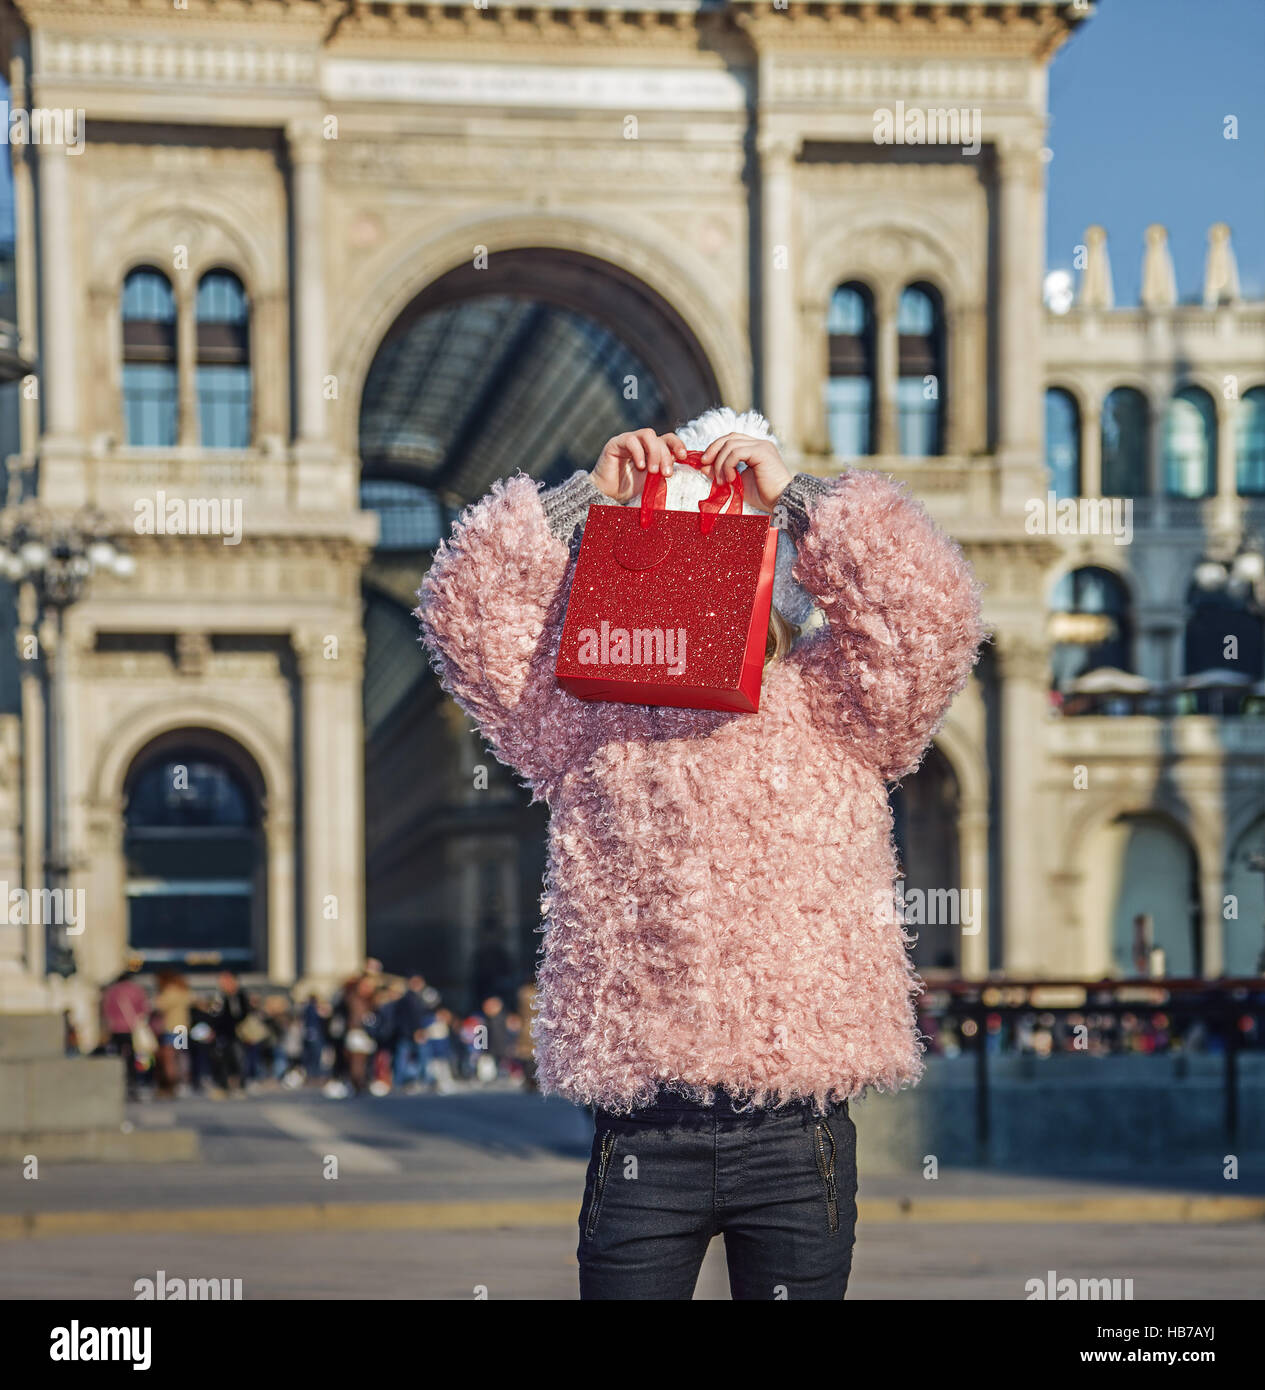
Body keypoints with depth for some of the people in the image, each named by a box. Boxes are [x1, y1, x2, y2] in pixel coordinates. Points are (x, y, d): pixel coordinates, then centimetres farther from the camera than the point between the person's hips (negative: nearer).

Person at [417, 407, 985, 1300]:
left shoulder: (828, 708, 9)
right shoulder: (589, 718, 10)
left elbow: (928, 613, -5)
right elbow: (469, 613, 3)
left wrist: (794, 496, -2)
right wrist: (588, 502, 2)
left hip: (798, 1131, 0)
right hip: (641, 1132, 0)